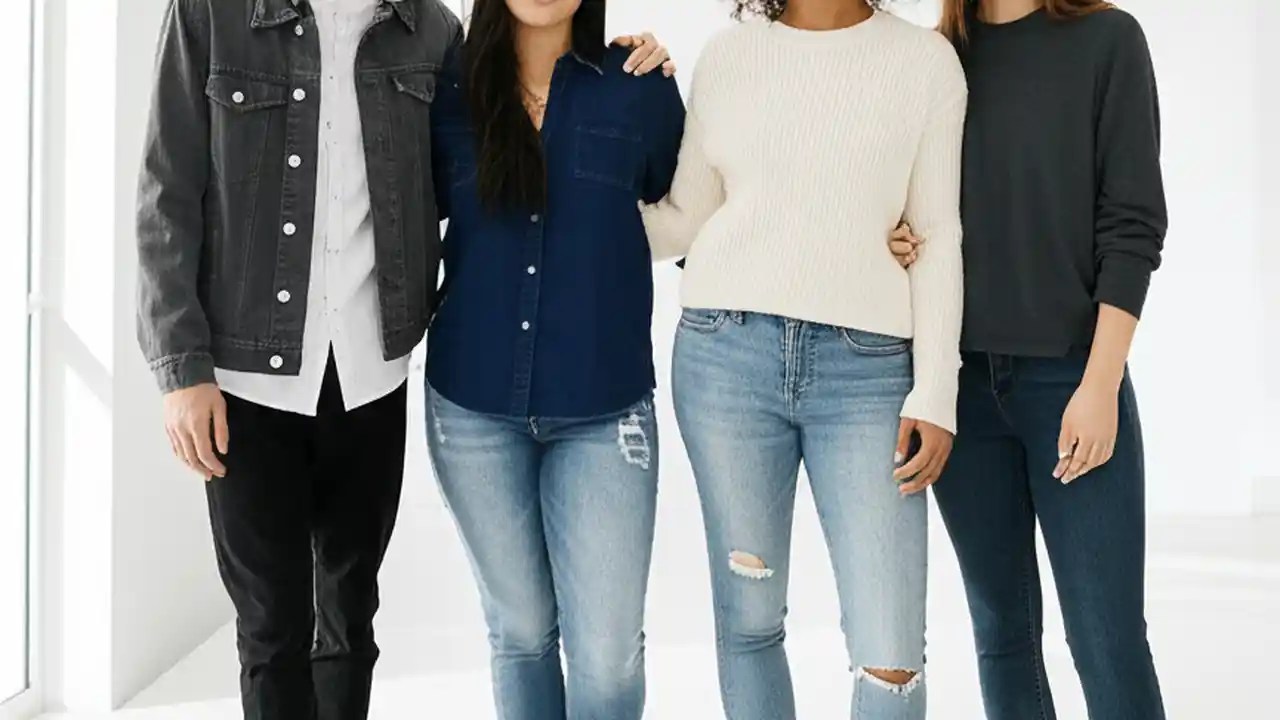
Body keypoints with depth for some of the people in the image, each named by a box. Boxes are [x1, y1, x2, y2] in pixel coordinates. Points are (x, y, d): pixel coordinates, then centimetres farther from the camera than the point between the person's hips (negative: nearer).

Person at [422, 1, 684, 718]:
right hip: (473, 406, 2)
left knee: (608, 653, -2)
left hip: (603, 409, -1)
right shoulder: (452, 88, 3)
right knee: (520, 632, 13)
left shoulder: (640, 87, -1)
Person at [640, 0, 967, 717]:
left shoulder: (926, 59, 5)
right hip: (727, 353, 2)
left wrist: (936, 394, -2)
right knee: (750, 621, 8)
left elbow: (938, 240, 4)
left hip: (868, 368, -1)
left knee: (892, 656, -6)